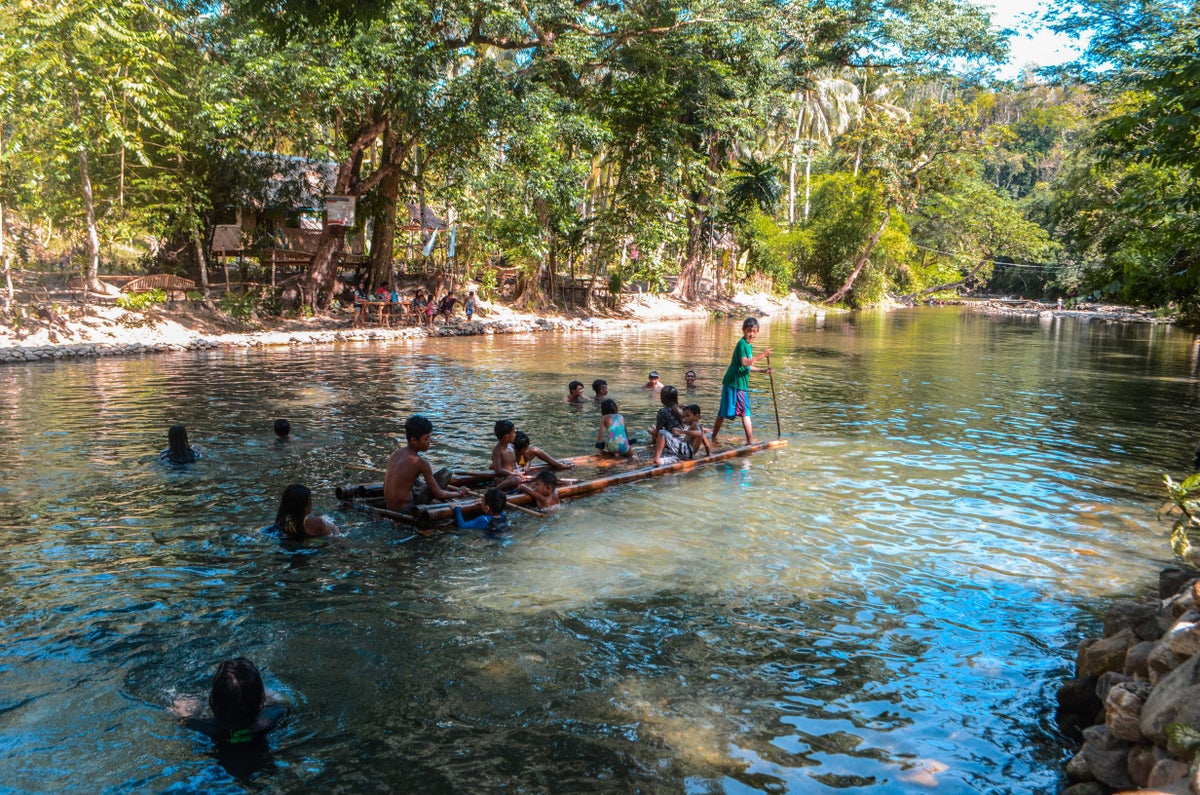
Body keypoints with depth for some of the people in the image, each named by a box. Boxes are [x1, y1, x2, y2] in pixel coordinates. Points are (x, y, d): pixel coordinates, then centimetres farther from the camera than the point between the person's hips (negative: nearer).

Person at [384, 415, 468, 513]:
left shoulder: (395, 454, 5)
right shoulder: (421, 463, -14)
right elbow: (438, 494, -9)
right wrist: (460, 493, 8)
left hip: (389, 508, 7)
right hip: (406, 508, -7)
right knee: (446, 473, -1)